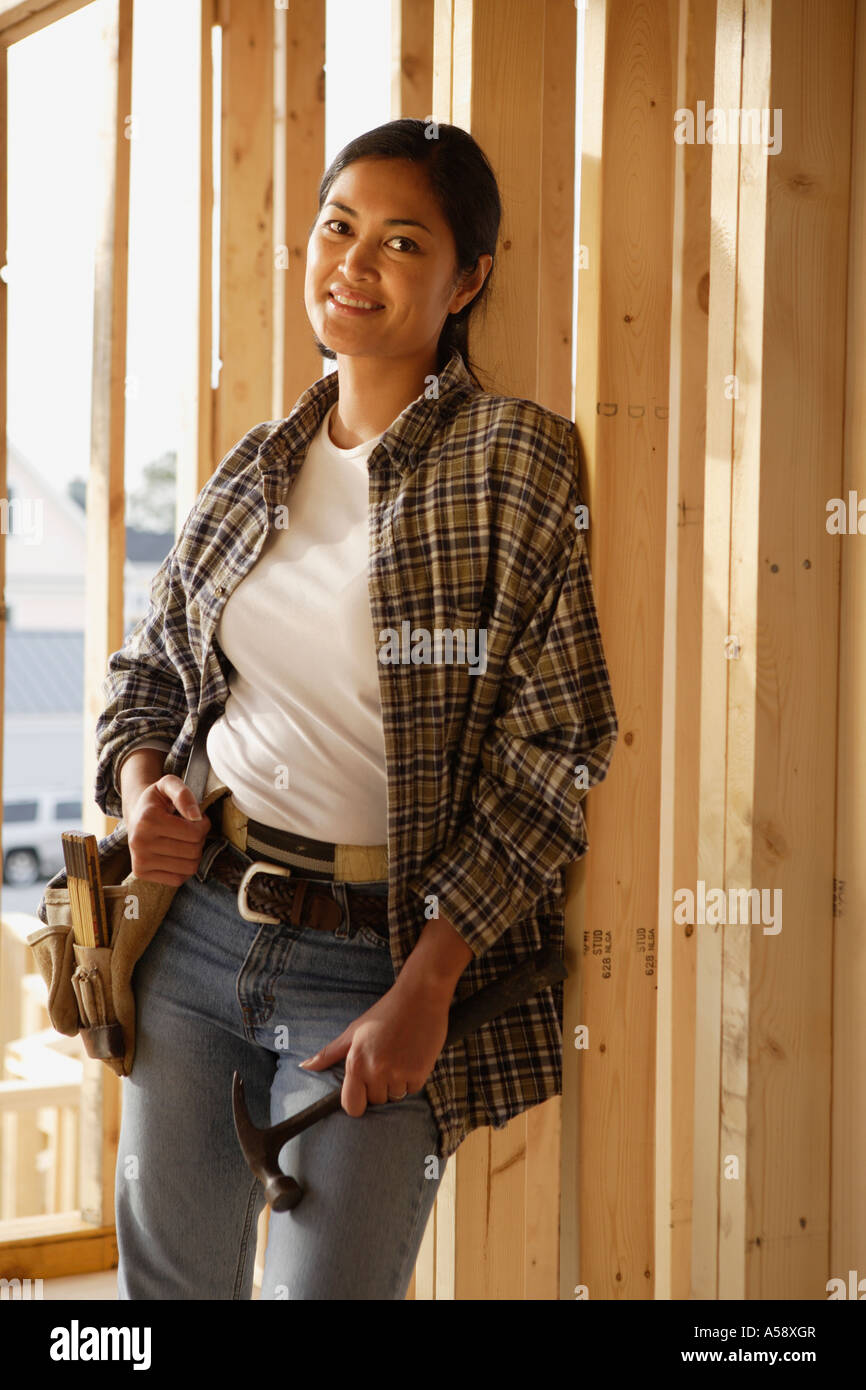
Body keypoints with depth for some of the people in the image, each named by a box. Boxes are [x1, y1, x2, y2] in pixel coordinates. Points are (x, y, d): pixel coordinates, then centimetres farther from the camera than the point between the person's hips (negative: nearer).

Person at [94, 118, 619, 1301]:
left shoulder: (515, 459, -9)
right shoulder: (255, 468, 8)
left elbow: (558, 740, -11)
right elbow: (151, 664, 21)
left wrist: (427, 982, -15)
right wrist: (139, 784, -2)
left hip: (382, 960, -5)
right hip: (197, 926, 5)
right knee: (167, 1278, 17)